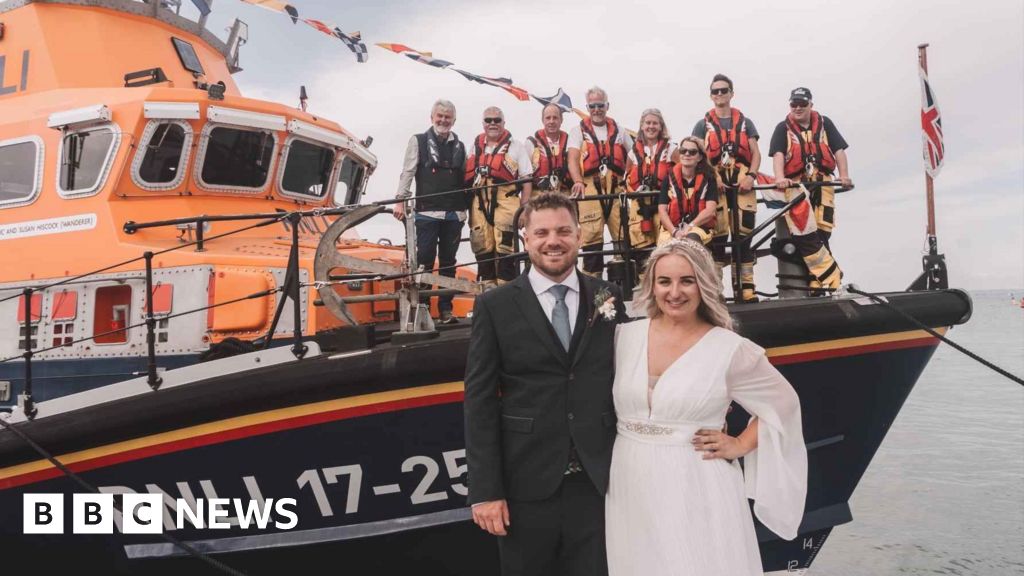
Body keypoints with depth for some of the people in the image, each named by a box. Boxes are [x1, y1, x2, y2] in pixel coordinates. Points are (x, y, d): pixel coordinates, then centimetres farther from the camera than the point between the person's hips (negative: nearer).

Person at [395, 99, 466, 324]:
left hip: (454, 213, 3)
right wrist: (400, 200, -7)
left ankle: (445, 308, 13)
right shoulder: (418, 141, 6)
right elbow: (408, 172, 2)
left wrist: (466, 209, 8)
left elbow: (464, 179, 14)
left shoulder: (459, 146, 15)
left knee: (448, 262, 7)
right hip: (427, 212, -3)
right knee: (424, 260, -4)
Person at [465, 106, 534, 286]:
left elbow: (527, 180, 2)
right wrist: (467, 205, 12)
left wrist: (523, 208, -5)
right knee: (482, 247, 7)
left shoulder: (515, 146, 5)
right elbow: (467, 177, 20)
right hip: (479, 204, 4)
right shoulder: (476, 146, 17)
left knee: (505, 247, -10)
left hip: (505, 202, -4)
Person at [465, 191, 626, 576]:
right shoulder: (495, 306, -2)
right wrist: (484, 491, -9)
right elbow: (480, 403, -5)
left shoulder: (608, 299, 5)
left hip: (597, 482, 2)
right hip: (526, 486, -2)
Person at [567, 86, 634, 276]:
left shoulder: (618, 130, 19)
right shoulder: (578, 130, 10)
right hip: (590, 188, -3)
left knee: (624, 233, 0)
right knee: (592, 235, -5)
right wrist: (578, 181, -22)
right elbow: (573, 159, -4)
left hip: (616, 188, 3)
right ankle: (592, 279, 1)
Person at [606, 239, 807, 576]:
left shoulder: (729, 348, -7)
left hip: (696, 490, -3)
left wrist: (740, 446, -2)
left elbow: (782, 403, 4)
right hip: (630, 486, 3)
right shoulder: (625, 336, 2)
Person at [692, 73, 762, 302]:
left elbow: (756, 153, 10)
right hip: (715, 184, -1)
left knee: (743, 235, -3)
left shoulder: (745, 123, 15)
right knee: (717, 236, -7)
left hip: (741, 185, 1)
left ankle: (747, 286, -1)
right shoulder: (703, 125, 11)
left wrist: (751, 176, -8)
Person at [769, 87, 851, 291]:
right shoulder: (783, 128, 9)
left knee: (822, 234, -8)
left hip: (822, 183, 2)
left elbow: (839, 150, 8)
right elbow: (778, 154, -5)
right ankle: (833, 280, -17)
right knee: (804, 235, -19)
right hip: (796, 183, -2)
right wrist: (780, 178, -23)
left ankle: (817, 281, -2)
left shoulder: (824, 124, 14)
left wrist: (844, 175, -8)